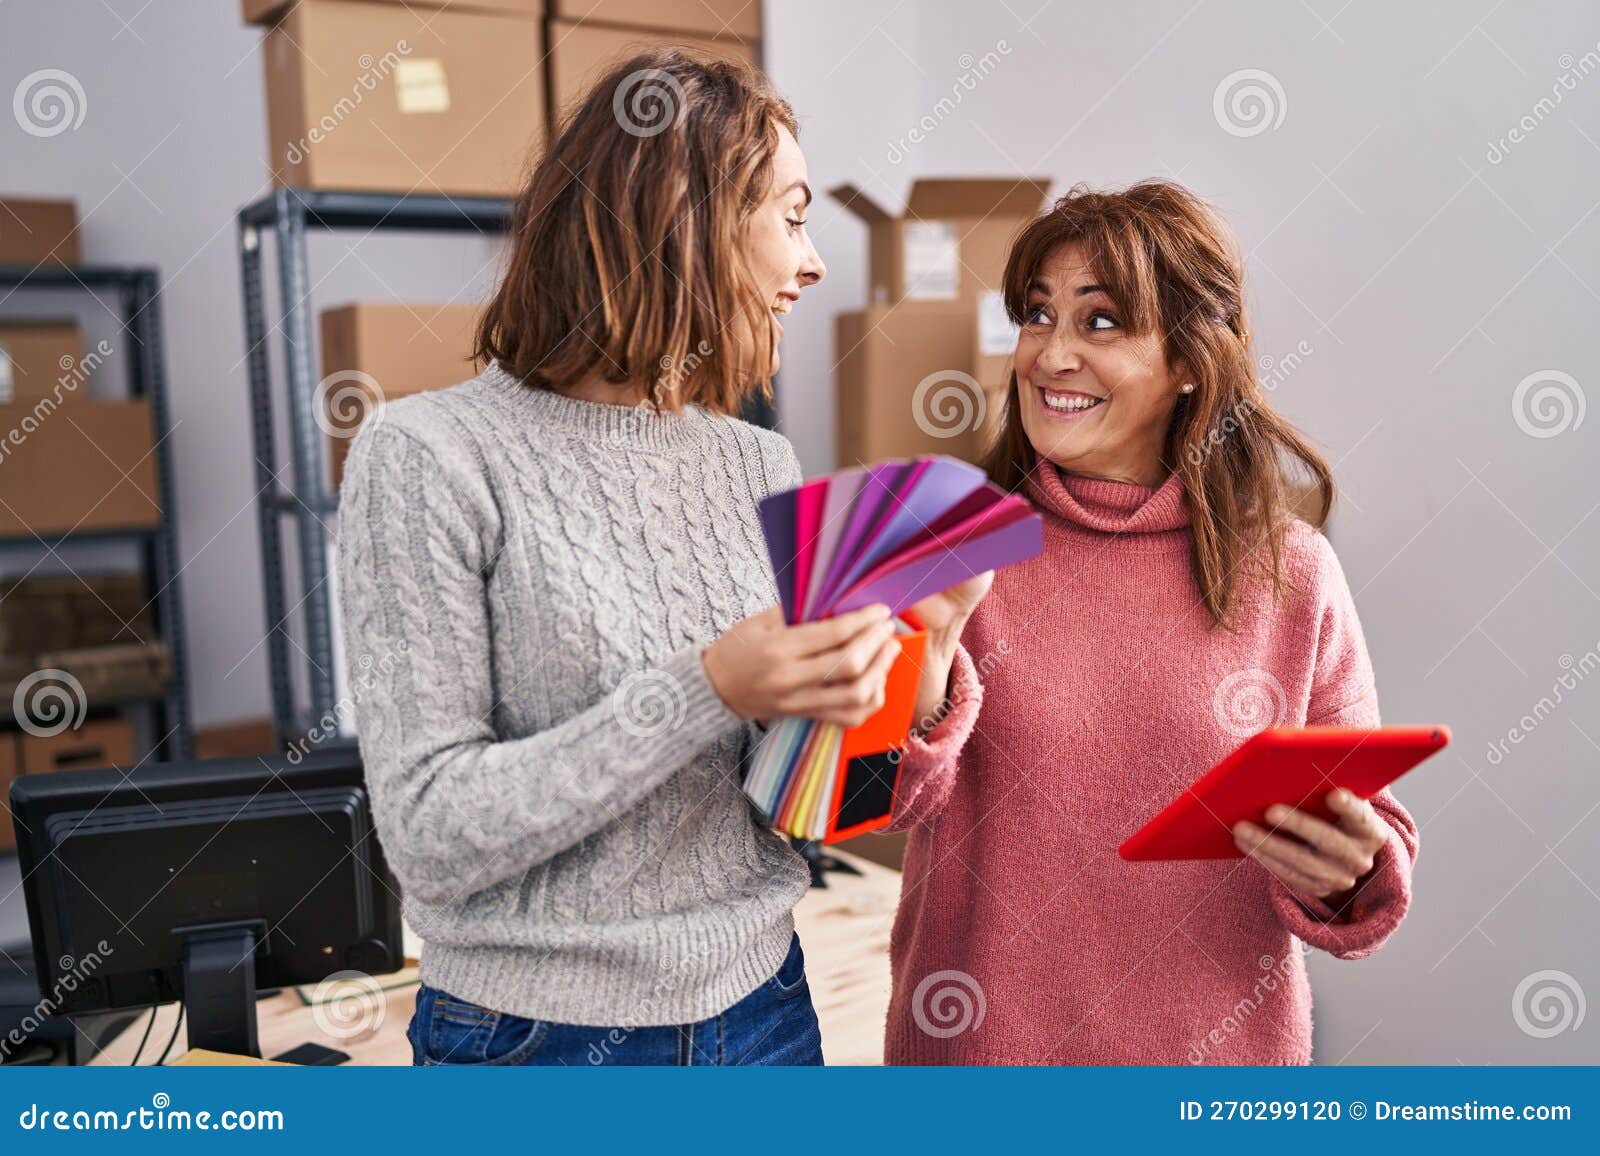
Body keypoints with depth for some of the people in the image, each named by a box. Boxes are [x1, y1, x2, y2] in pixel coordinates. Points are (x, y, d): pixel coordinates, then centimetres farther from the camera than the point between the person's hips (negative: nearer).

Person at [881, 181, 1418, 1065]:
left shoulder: (1292, 573, -6)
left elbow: (1364, 821, 2)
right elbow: (890, 800, -16)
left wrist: (1346, 873, -20)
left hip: (1216, 1043, 1)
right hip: (980, 1035, 0)